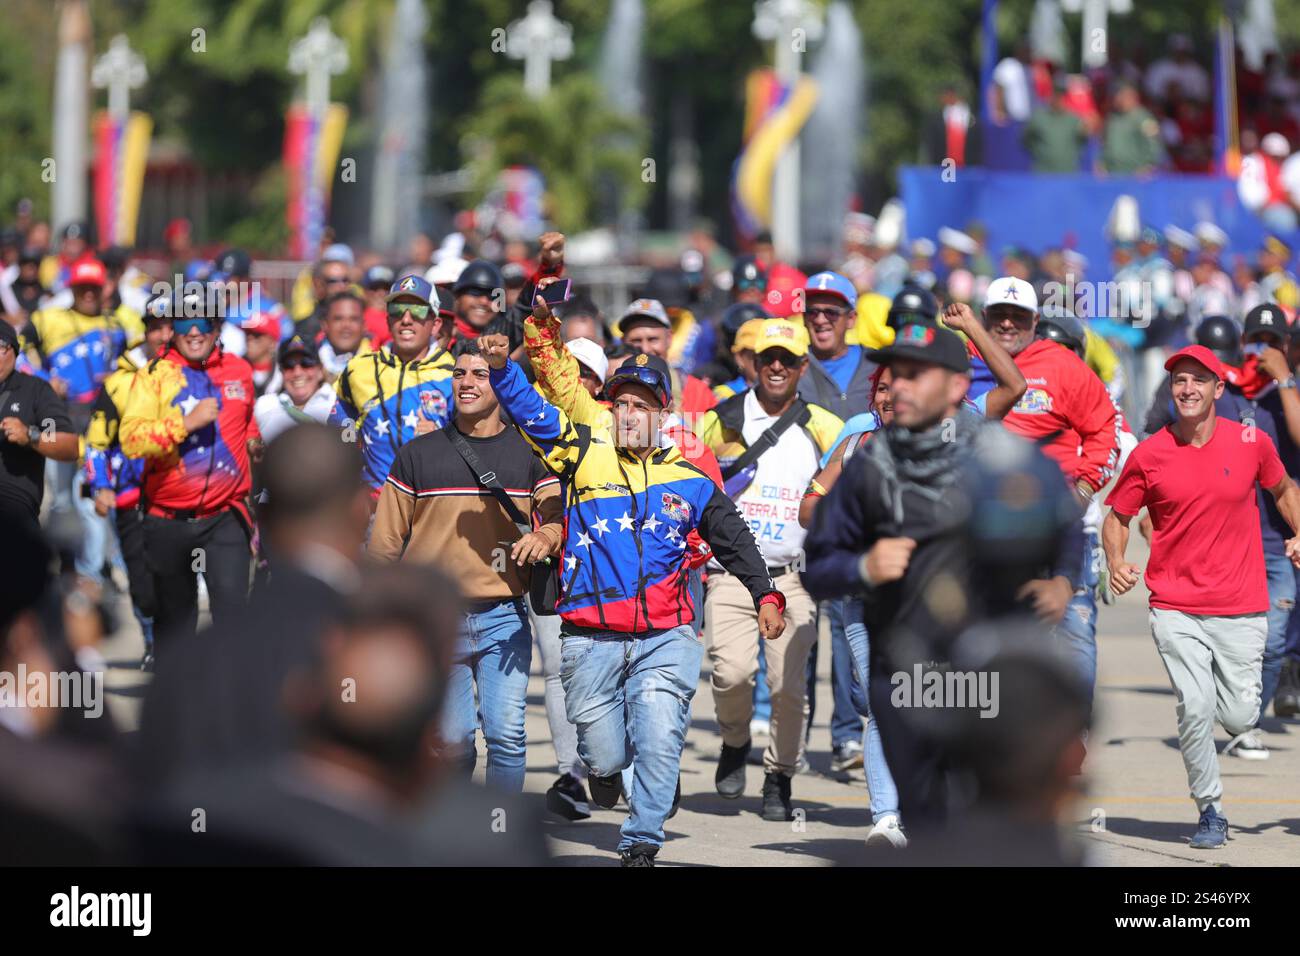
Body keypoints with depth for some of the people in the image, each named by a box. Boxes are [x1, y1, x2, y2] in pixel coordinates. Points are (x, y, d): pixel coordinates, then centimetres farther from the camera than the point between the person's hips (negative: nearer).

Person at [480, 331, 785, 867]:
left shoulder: (690, 482, 12)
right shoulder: (585, 456, 8)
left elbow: (734, 541, 20)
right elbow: (529, 410, 2)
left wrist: (765, 596, 11)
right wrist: (502, 367, -15)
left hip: (665, 639, 1)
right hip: (591, 639, -1)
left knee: (659, 745, -13)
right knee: (605, 757, 0)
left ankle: (641, 846, -1)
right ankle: (605, 767, 37)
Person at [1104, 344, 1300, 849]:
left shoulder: (1252, 442, 0)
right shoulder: (1148, 455, -3)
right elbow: (1117, 515, 8)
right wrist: (1116, 563, -11)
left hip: (1242, 608, 1)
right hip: (1175, 608, -1)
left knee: (1238, 719, 0)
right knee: (1195, 709, -13)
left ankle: (1237, 686, 40)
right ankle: (1210, 812, 6)